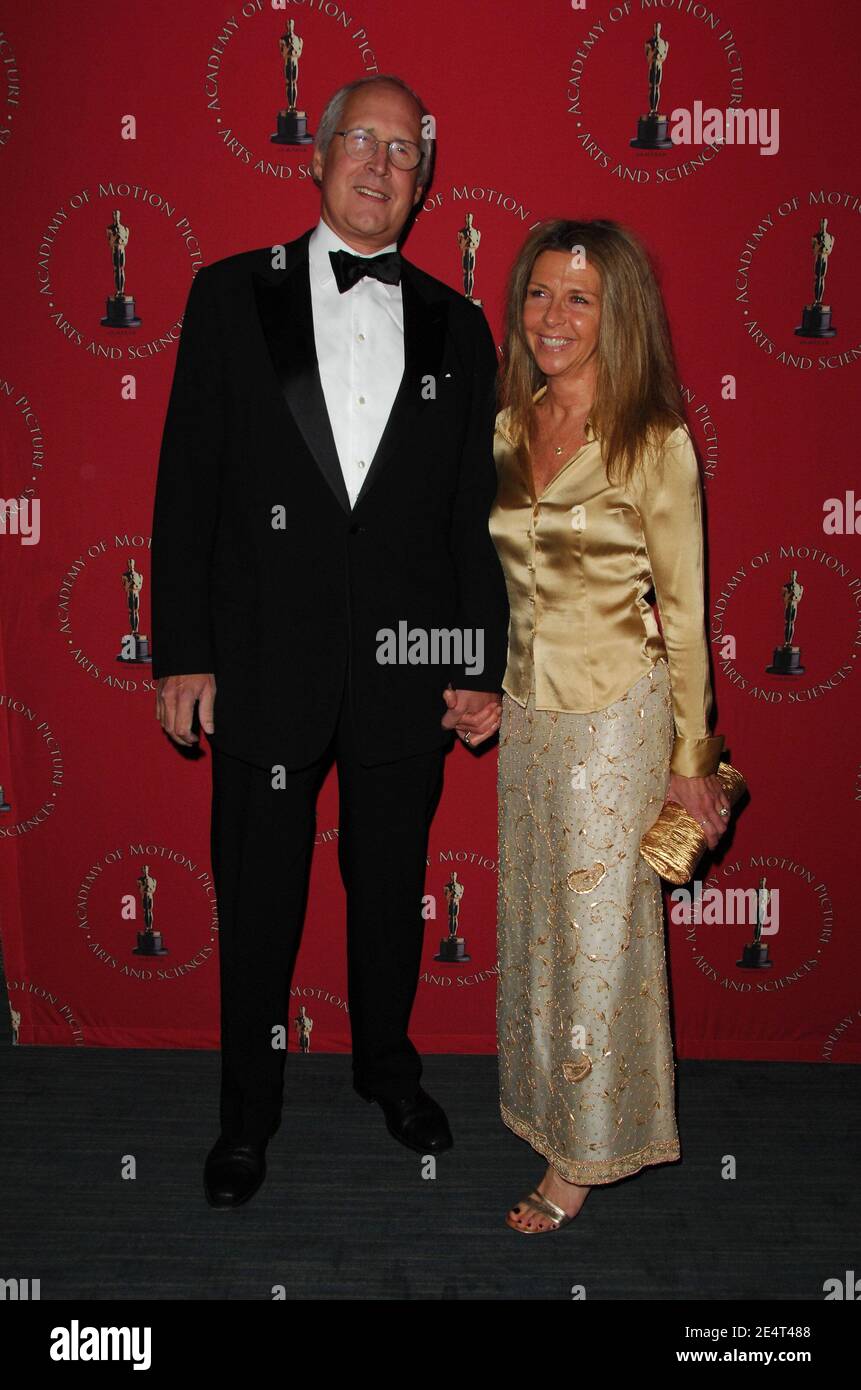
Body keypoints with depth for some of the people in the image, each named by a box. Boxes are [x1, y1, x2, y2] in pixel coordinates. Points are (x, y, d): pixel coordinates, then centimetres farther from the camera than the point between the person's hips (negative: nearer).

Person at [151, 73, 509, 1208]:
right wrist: (183, 653, -7)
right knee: (258, 902, 10)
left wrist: (485, 666, 2)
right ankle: (249, 1109, 31)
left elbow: (476, 511, 6)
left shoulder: (456, 326, 7)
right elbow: (187, 484, -2)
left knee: (392, 888, 17)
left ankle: (386, 1063, 41)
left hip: (408, 669, 2)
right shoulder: (233, 295, 2)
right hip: (266, 665, -1)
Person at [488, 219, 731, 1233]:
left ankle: (582, 1155, 26)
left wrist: (692, 757, -7)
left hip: (614, 715, -5)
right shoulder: (507, 427, 4)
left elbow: (682, 609, -9)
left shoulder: (655, 444, -12)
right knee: (532, 915, 17)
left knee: (598, 929, 7)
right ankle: (543, 1102, 39)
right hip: (521, 710, 6)